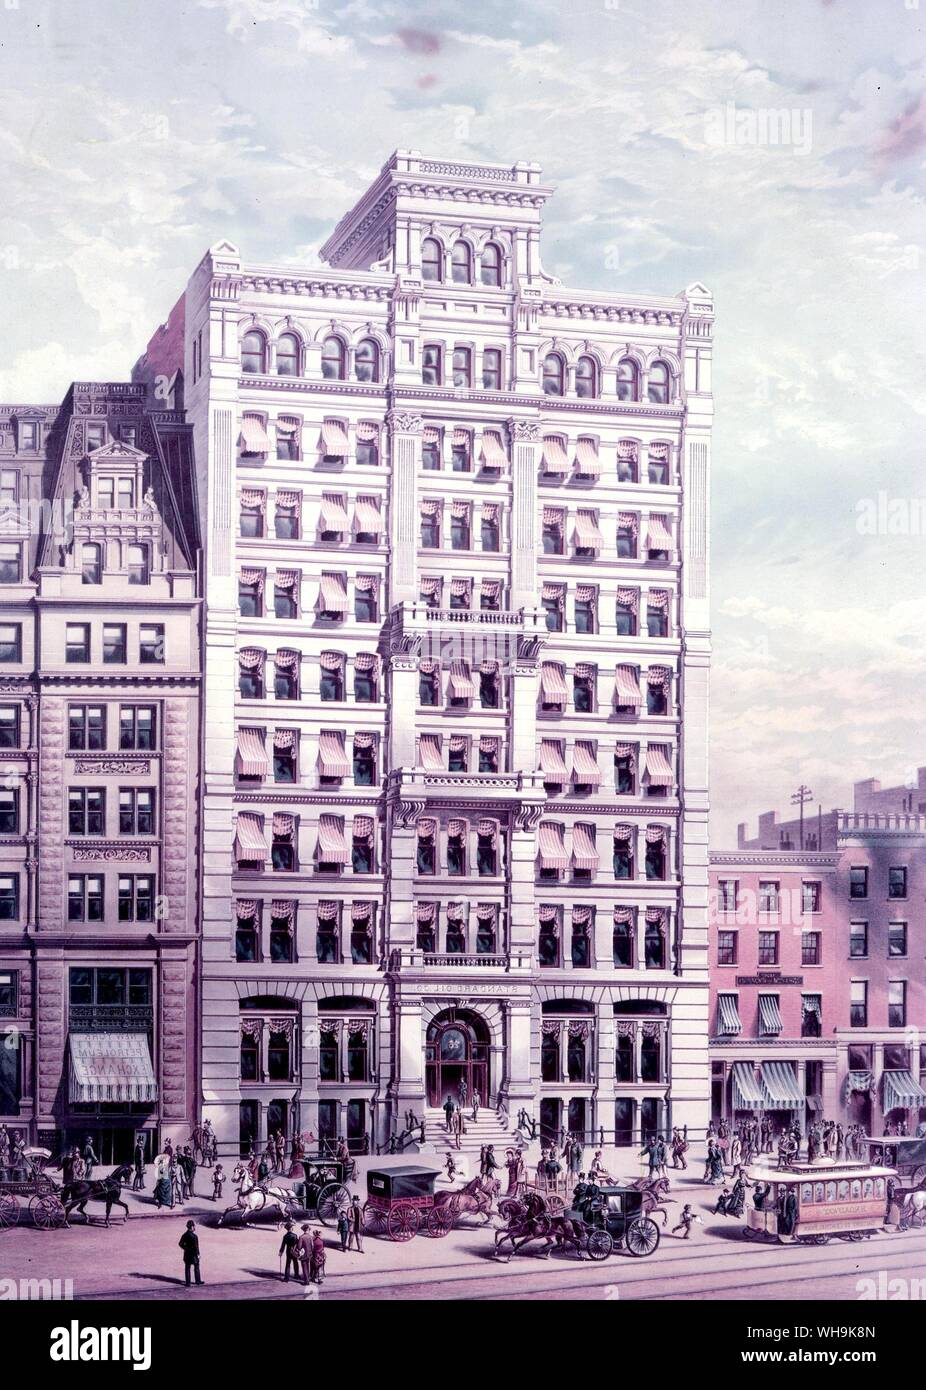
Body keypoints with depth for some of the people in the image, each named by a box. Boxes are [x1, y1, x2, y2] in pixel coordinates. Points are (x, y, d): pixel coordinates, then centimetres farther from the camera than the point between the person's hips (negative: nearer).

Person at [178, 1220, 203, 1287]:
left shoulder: (184, 1235, -3)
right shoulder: (194, 1236, -23)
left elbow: (180, 1244, 4)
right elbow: (196, 1247, -22)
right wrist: (197, 1254, -11)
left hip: (187, 1255, 5)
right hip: (193, 1255, -5)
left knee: (187, 1268, 11)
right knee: (196, 1267, 14)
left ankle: (187, 1283, 15)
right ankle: (198, 1281, 26)